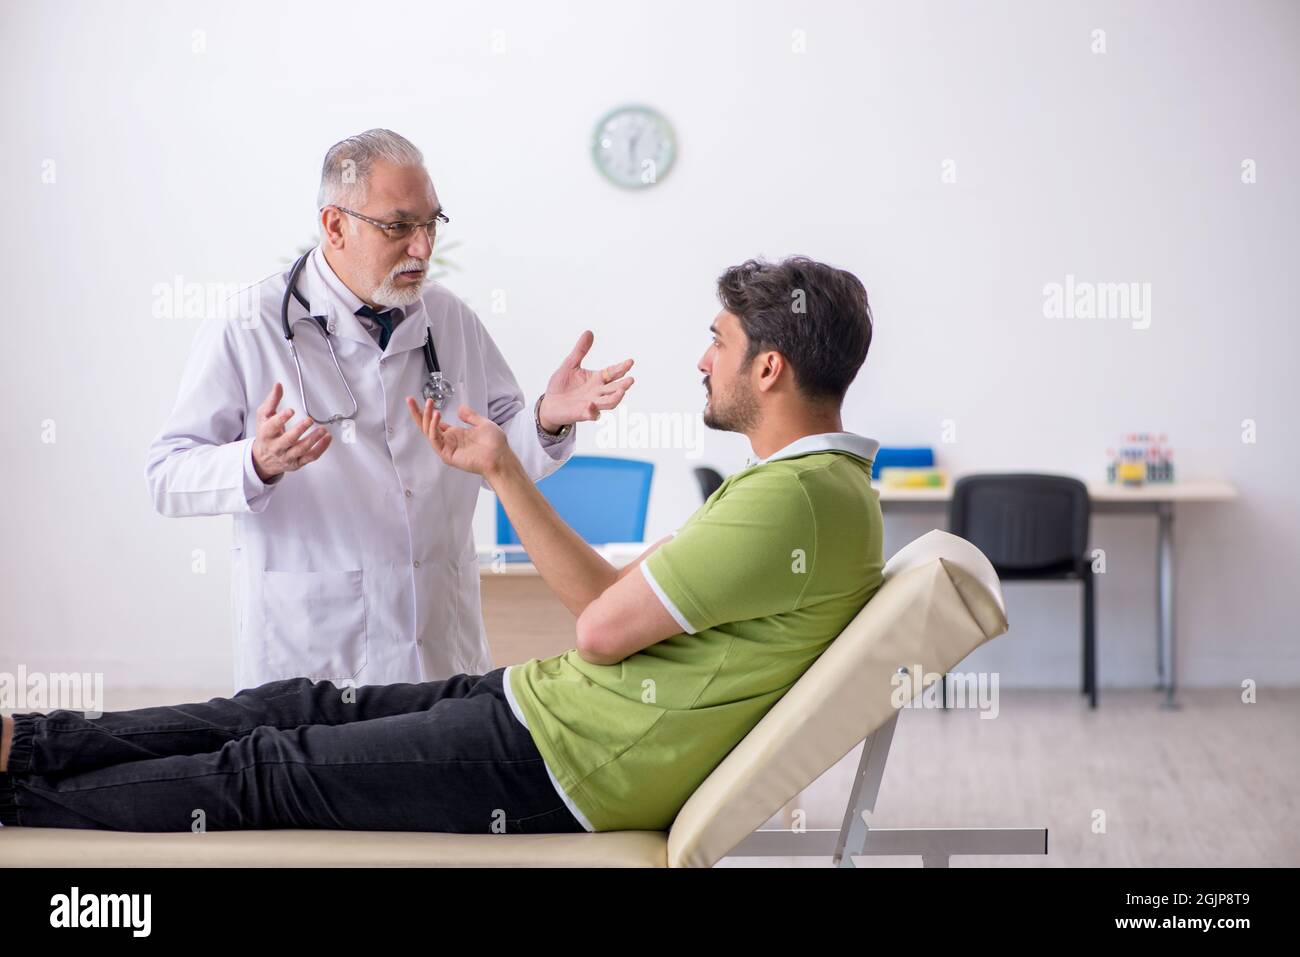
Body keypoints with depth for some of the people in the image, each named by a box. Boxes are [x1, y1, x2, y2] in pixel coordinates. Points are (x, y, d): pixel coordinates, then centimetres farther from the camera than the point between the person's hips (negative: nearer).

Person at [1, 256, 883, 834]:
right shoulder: (810, 484, 13)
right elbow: (604, 602, 13)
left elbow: (601, 633, -19)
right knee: (301, 708, 8)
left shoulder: (797, 499, -22)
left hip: (569, 764, -9)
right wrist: (502, 468, 11)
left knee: (268, 770, -1)